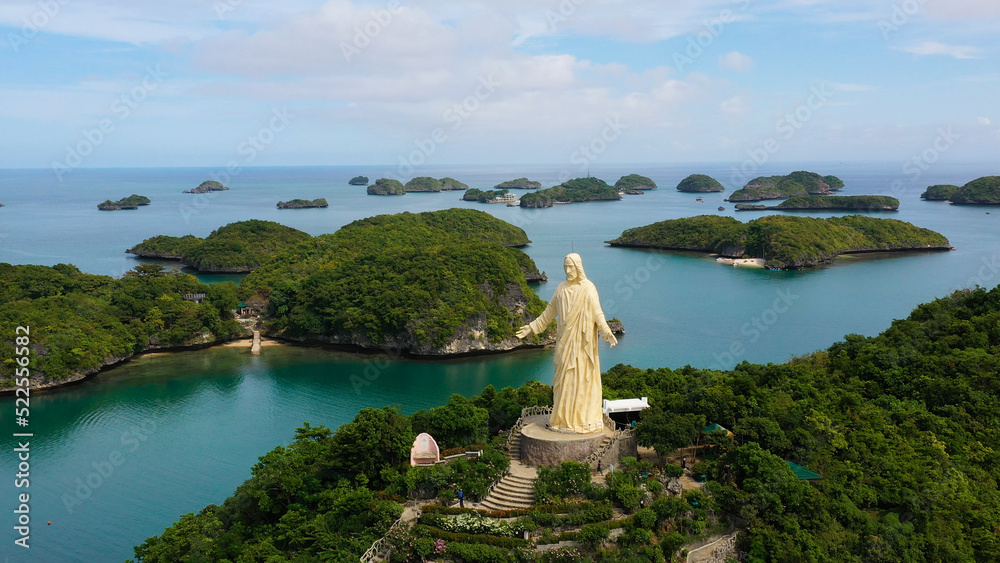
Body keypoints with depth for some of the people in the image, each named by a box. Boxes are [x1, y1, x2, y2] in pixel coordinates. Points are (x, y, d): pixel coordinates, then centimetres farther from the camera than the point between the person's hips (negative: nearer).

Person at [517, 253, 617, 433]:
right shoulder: (562, 288, 10)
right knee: (564, 378, 7)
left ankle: (583, 418, 5)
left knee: (582, 377, -2)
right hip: (565, 341, 5)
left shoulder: (588, 288, -6)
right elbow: (550, 312, 17)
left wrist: (607, 333, -24)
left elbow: (597, 313, -12)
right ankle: (563, 417, 15)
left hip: (582, 341, -5)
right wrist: (532, 327, 18)